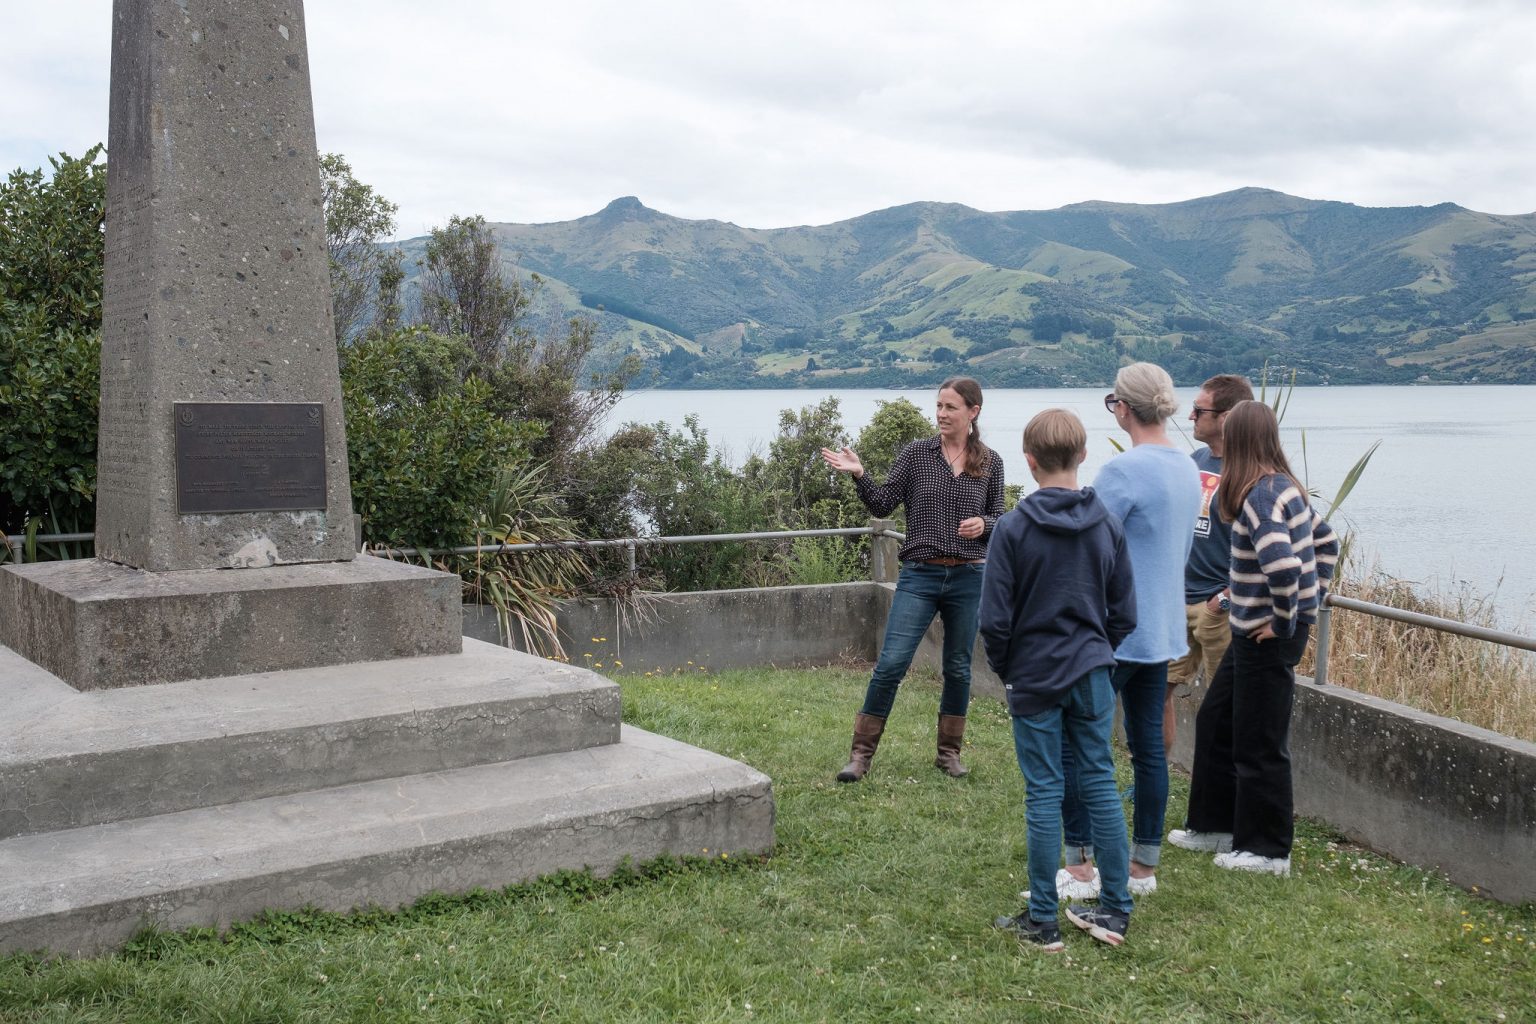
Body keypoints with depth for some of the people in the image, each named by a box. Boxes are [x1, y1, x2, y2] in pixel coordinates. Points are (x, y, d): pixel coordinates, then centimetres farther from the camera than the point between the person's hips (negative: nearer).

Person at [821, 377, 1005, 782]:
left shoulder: (990, 462, 5)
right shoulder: (916, 453, 1)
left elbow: (998, 518, 11)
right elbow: (883, 505, -3)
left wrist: (983, 524, -11)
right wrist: (859, 475, -18)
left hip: (969, 577, 2)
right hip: (919, 575, -2)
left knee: (958, 668, 11)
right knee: (891, 663, -7)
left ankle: (949, 751, 26)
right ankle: (861, 752, 1)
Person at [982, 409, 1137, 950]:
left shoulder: (1013, 528, -13)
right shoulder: (1108, 524, -1)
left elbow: (994, 619, -11)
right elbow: (1124, 613, 4)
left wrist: (1005, 670, 5)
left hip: (1034, 679, -3)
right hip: (1093, 674, 4)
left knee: (1044, 793, 2)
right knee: (1100, 783, 12)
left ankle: (1043, 920, 11)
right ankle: (1115, 909, 19)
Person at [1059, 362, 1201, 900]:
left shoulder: (1122, 470, -18)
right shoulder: (1188, 470, 9)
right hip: (1162, 630, 8)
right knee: (1148, 747, 12)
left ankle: (1081, 868, 4)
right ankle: (1143, 867, 19)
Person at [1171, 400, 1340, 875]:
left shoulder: (1260, 495, -20)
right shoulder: (1287, 485, 9)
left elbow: (1282, 565, -33)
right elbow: (1326, 542, 20)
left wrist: (1284, 621, -19)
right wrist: (1311, 598, 16)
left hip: (1268, 636, -10)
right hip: (1252, 631, 10)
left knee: (1260, 745, 3)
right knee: (1215, 721, 20)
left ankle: (1268, 850, 16)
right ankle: (1216, 825, 31)